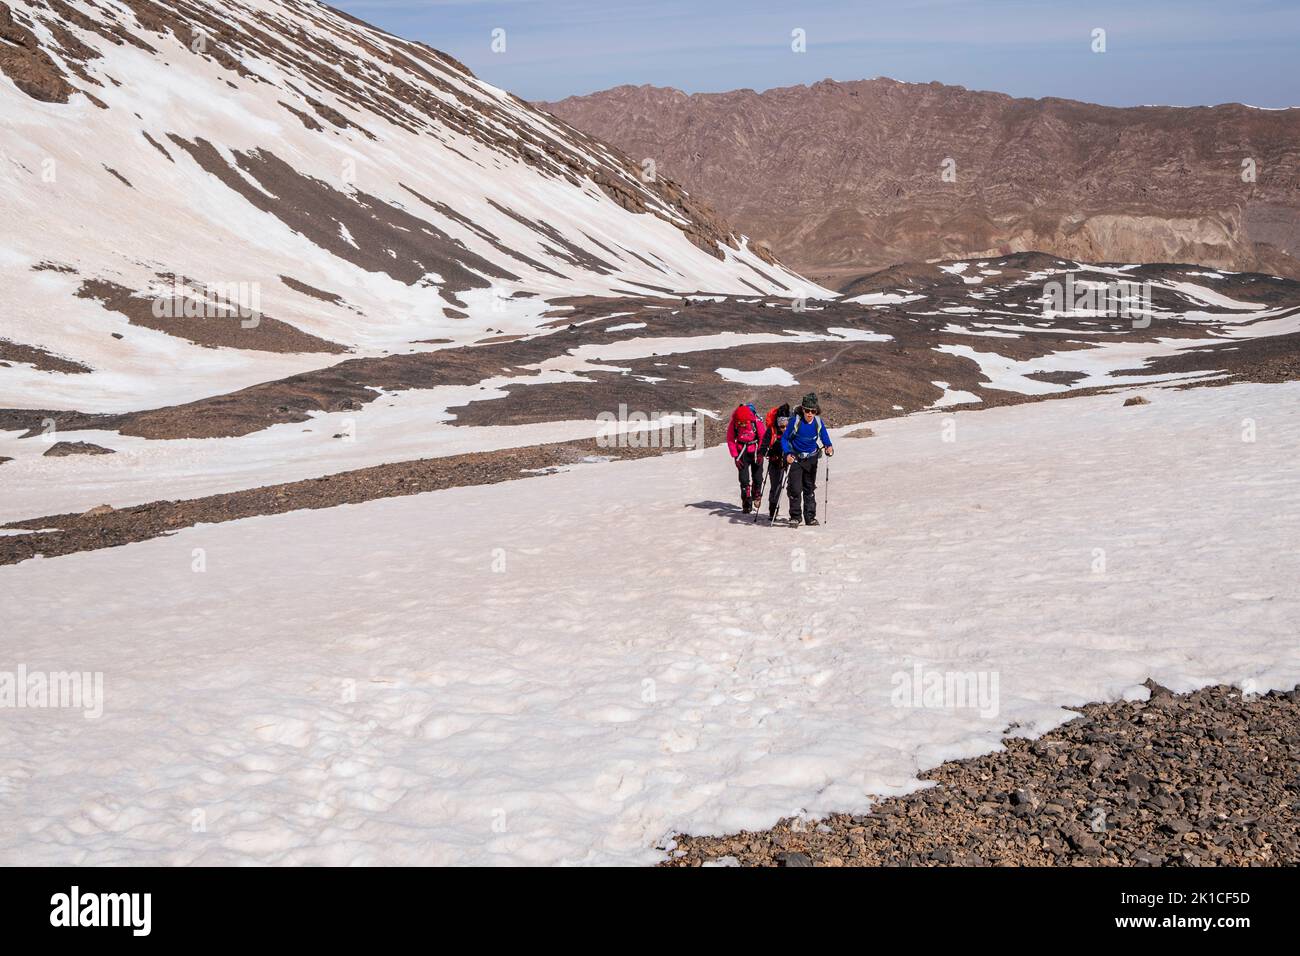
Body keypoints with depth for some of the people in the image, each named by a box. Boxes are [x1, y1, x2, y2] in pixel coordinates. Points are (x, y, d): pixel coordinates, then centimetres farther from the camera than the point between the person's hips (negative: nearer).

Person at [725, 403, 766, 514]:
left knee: (757, 478, 3)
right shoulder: (733, 423, -16)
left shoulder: (756, 422, -20)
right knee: (744, 479, -7)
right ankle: (747, 504, -2)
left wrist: (760, 454, -10)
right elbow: (730, 440, -5)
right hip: (742, 452, 0)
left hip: (755, 452, 0)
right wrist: (735, 456, -9)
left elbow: (763, 437, -8)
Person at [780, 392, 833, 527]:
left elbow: (824, 437, 4)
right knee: (795, 488, -11)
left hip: (812, 458, 3)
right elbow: (784, 438, -11)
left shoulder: (818, 422, -9)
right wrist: (787, 454, -26)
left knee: (810, 488, 12)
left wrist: (828, 447, -18)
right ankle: (795, 517, 1)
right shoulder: (795, 420, -17)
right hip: (796, 458, -3)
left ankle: (810, 517, 22)